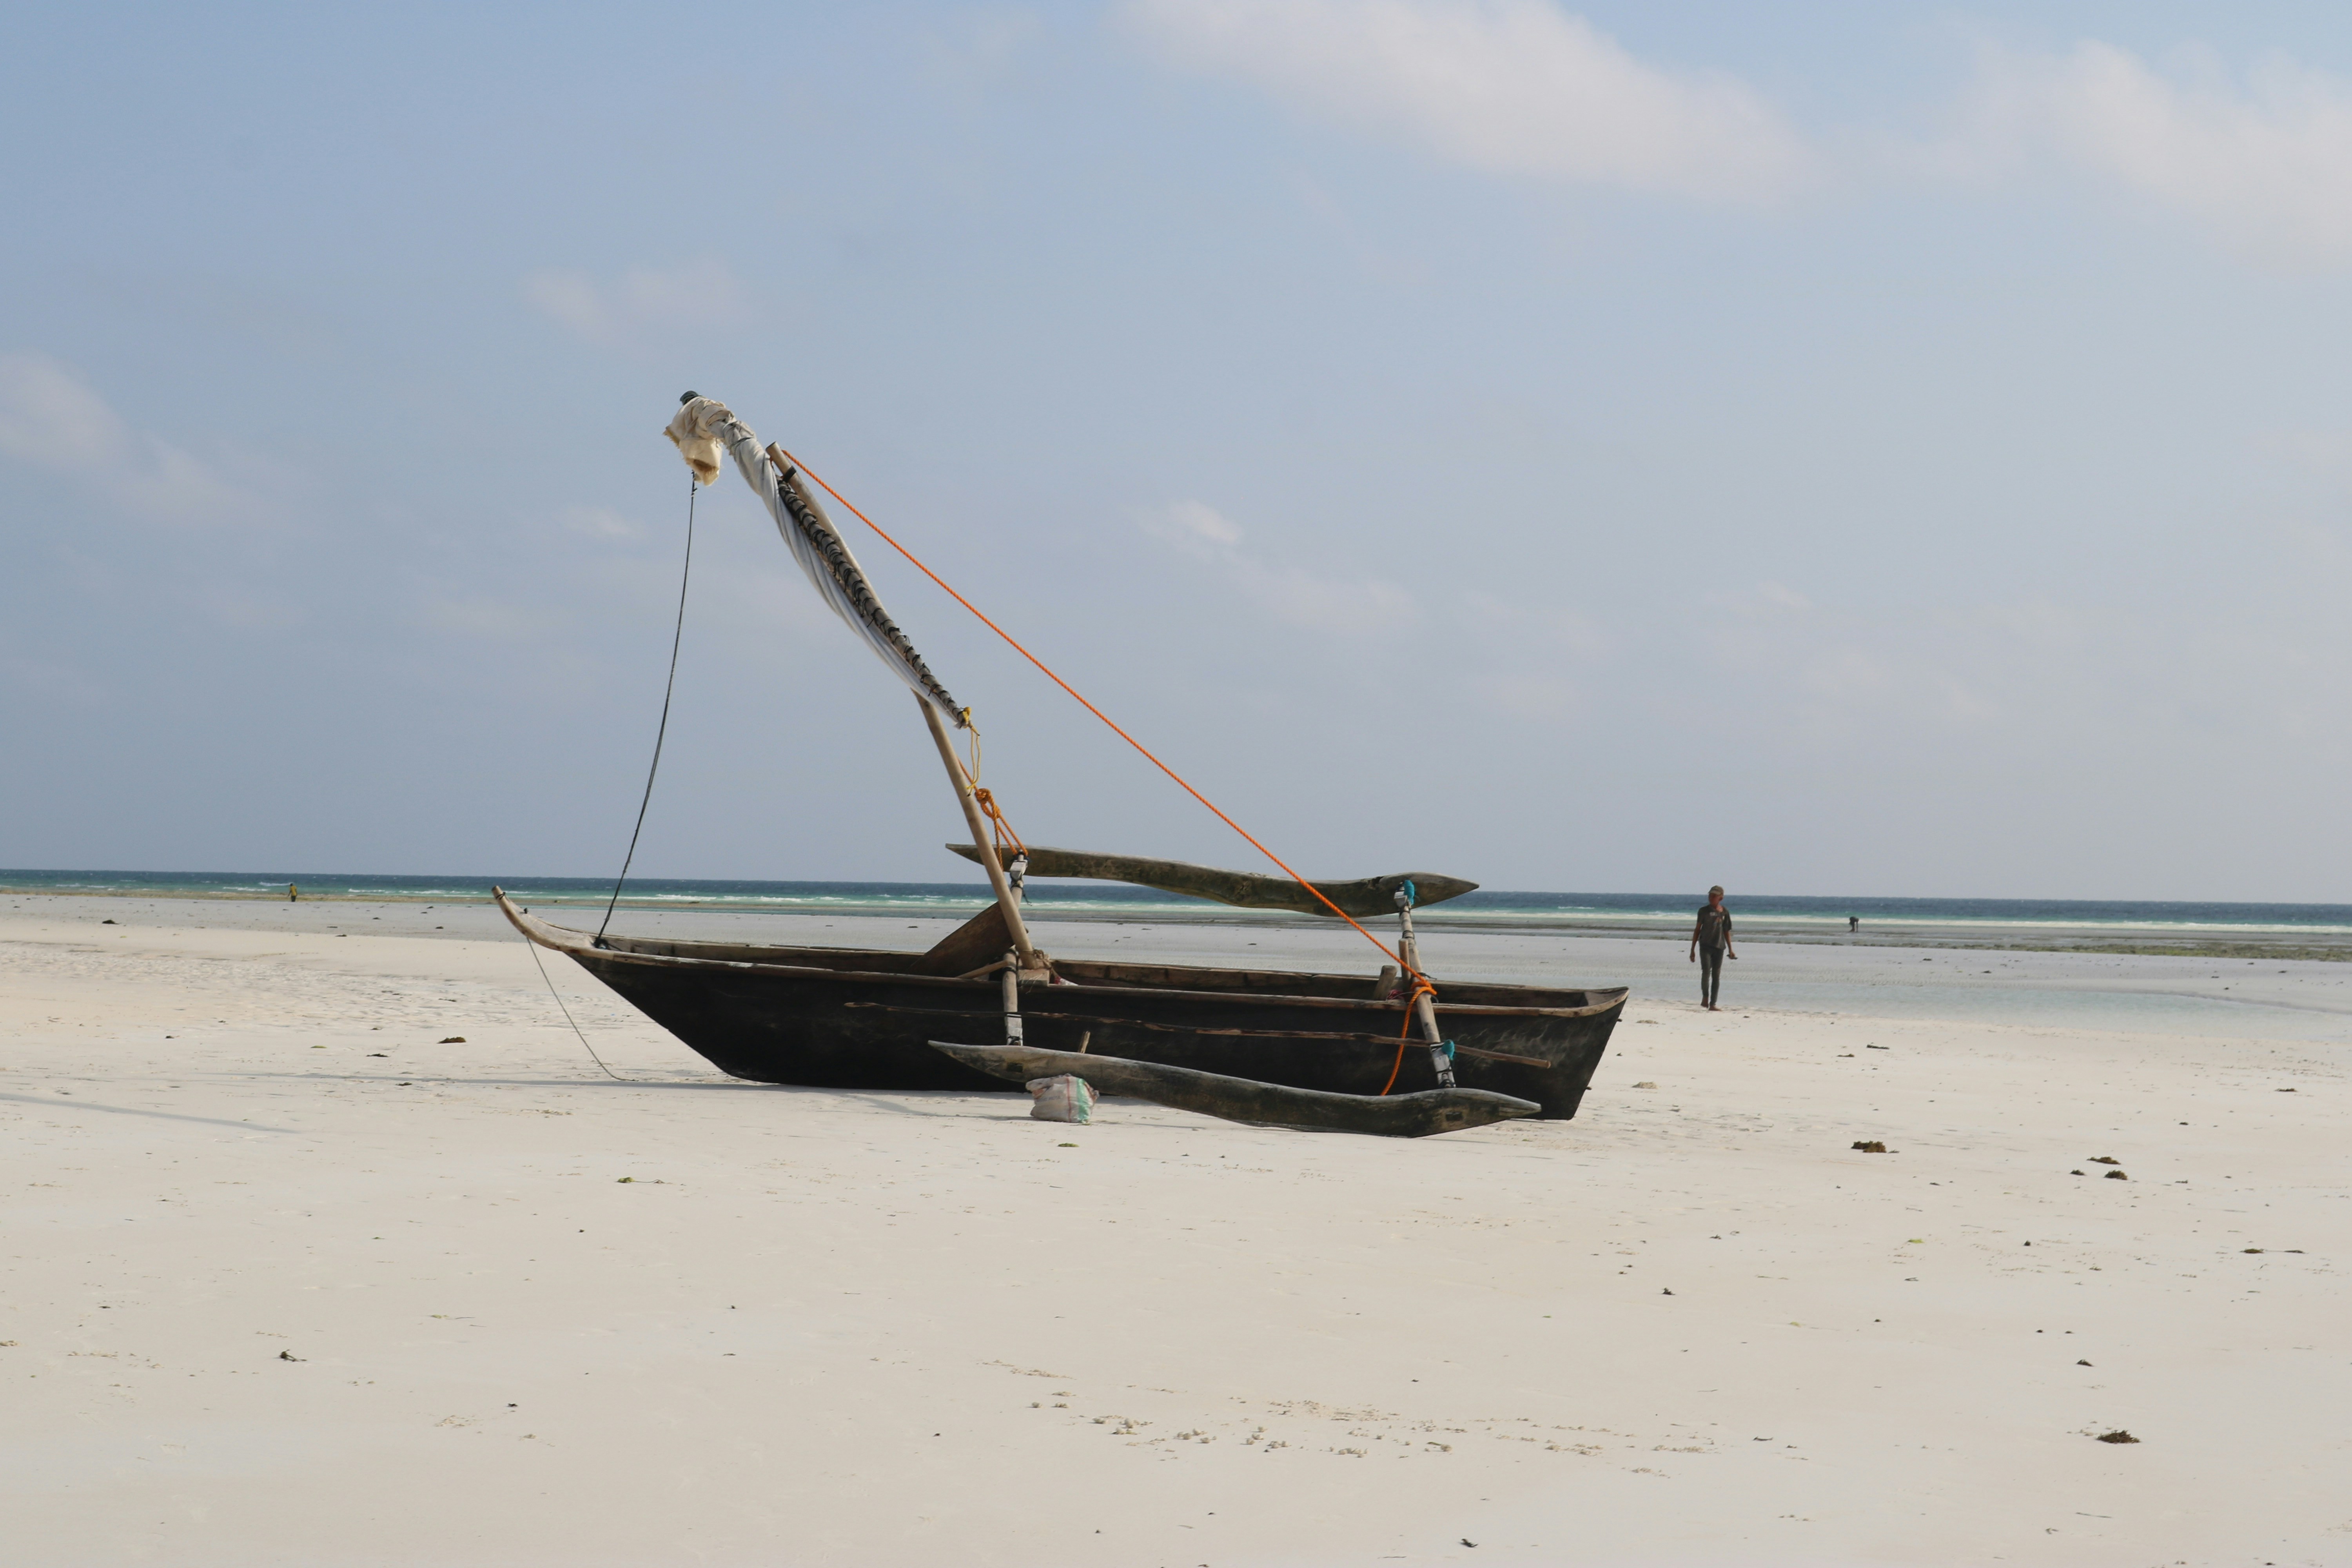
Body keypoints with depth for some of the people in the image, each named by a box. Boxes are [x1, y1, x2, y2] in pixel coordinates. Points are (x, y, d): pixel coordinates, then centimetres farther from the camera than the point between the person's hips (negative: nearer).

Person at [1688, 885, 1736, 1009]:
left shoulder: (1725, 913, 7)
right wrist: (1693, 949, 4)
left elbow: (1727, 932, 14)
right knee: (1706, 972, -15)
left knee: (1717, 976, 2)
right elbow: (1697, 930, 6)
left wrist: (1730, 950, 12)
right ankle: (1705, 996, 8)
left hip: (1719, 947, 2)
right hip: (1705, 946, -2)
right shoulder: (1704, 911, 3)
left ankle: (1713, 1004, 6)